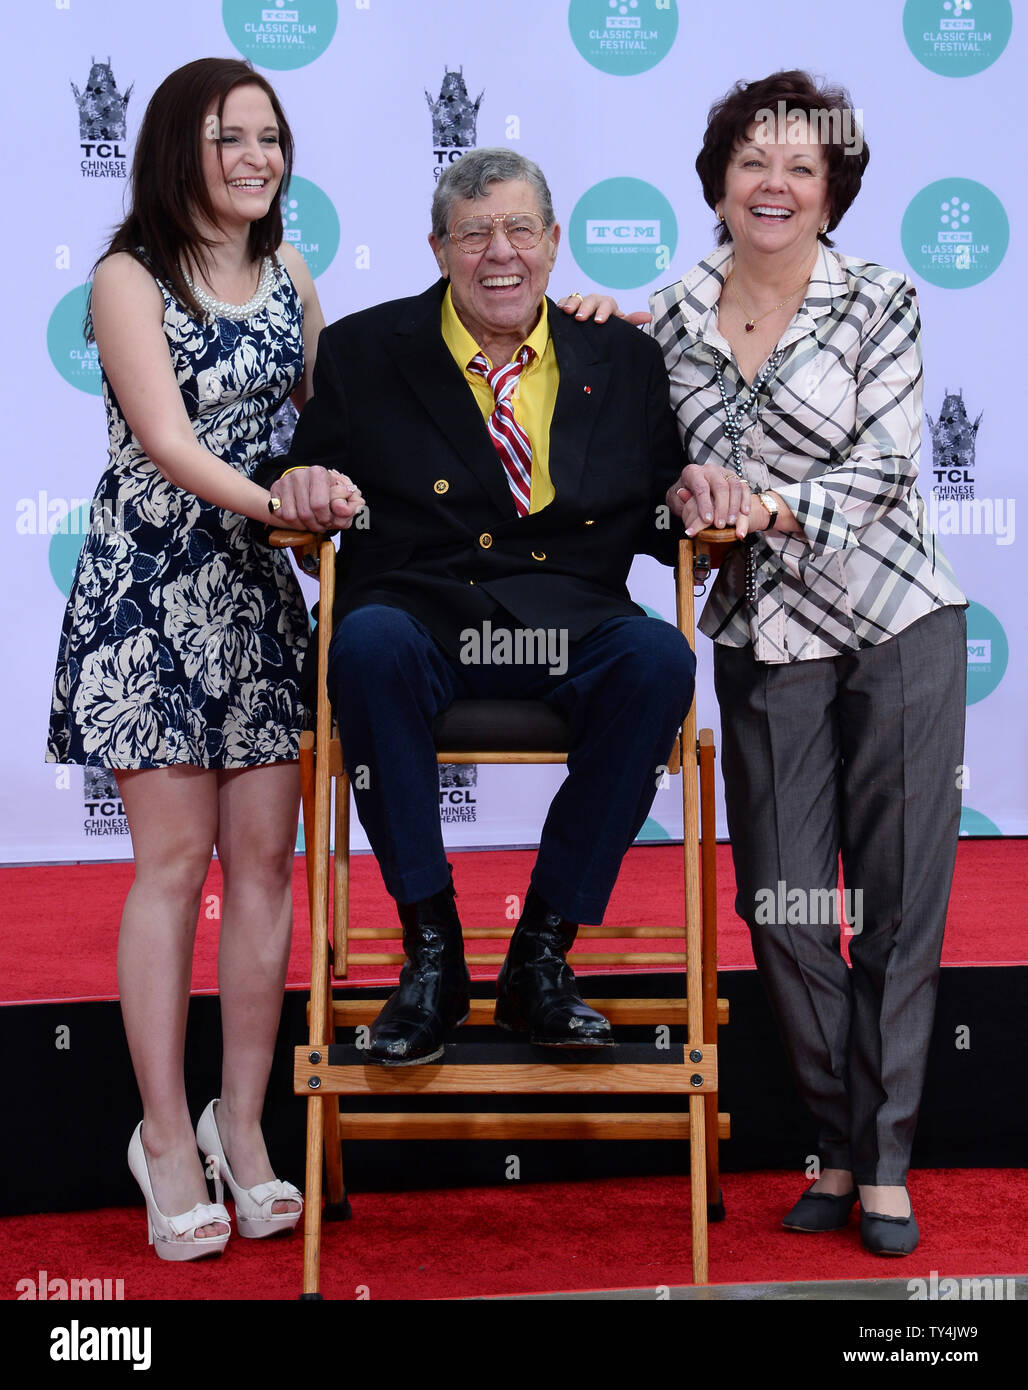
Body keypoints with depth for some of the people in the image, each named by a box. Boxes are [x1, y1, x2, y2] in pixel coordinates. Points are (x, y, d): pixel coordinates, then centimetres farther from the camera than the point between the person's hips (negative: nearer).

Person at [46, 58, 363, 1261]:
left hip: (262, 587, 5)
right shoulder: (130, 278, -4)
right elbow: (167, 441, -16)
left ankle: (242, 1123, 14)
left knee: (267, 856, 2)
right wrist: (276, 499, -29)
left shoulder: (289, 278, 13)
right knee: (175, 858, -4)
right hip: (152, 586, -5)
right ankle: (165, 1135, 8)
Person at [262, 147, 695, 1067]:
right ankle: (432, 952, -20)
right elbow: (311, 495, 10)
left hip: (570, 630, 1)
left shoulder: (624, 361, 14)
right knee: (369, 640, -35)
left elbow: (663, 527, 14)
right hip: (422, 621, -1)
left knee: (661, 657, -30)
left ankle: (542, 956, -18)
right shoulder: (364, 352, 11)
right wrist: (301, 482, -13)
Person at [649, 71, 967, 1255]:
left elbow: (884, 468, -9)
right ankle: (836, 1147, 21)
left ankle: (885, 1166, 15)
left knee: (900, 900, 2)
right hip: (765, 642, 2)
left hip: (898, 628, -2)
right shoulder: (670, 319, 6)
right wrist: (692, 492, -10)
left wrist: (764, 507, -21)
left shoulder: (878, 304, -2)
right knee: (781, 902, 3)